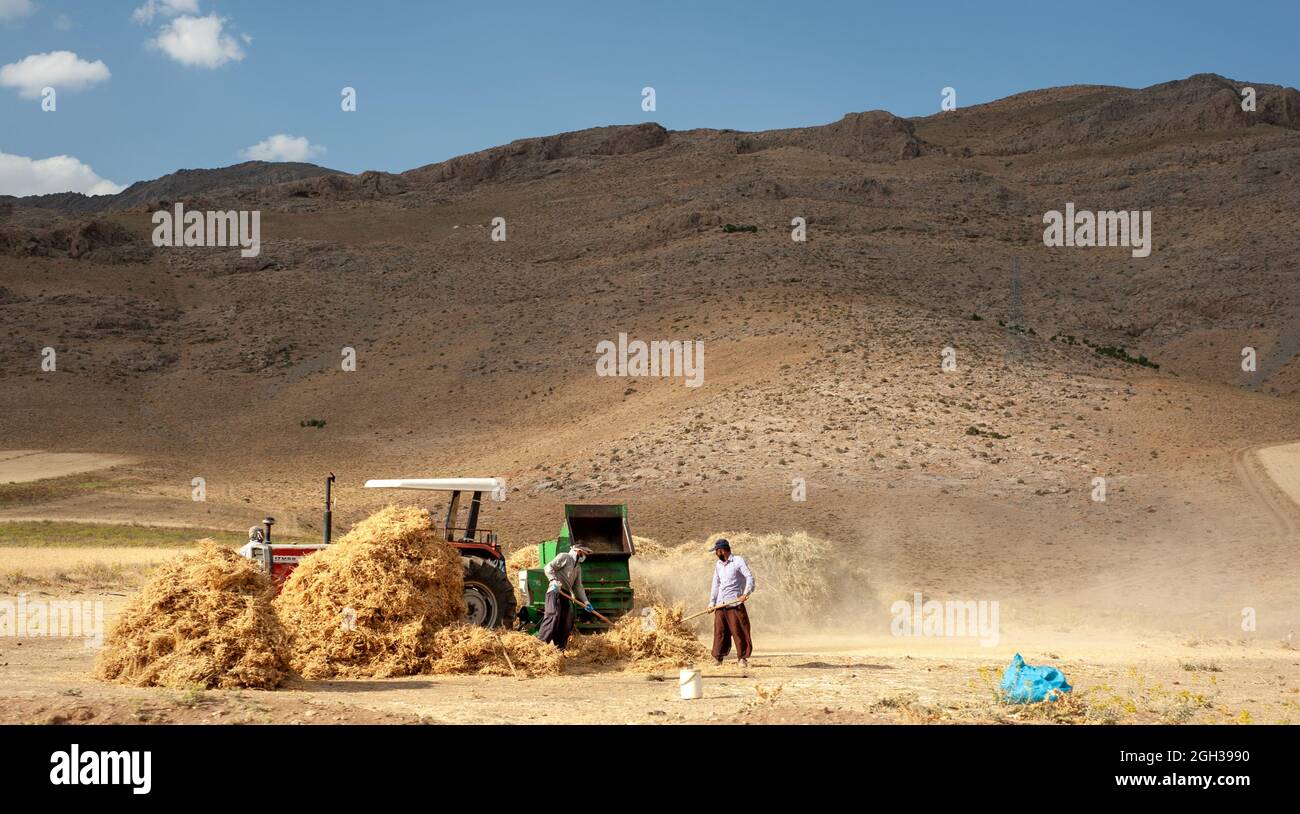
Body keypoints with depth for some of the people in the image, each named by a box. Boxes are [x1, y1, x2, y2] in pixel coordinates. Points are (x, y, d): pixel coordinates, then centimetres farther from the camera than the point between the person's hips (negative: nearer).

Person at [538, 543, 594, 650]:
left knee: (567, 622, 5)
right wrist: (554, 581, -21)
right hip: (555, 591, -9)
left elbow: (578, 586, 23)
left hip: (566, 594, 9)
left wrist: (585, 602, 13)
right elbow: (548, 568, -7)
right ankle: (540, 642, -25)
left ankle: (560, 648, 11)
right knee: (553, 615, -22)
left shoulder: (578, 568, 26)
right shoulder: (564, 557, 3)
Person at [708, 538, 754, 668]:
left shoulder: (738, 561, -4)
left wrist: (746, 593, -25)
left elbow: (749, 577, -12)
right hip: (720, 604, 6)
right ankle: (718, 657, 8)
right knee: (719, 631, 2)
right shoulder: (718, 565, 17)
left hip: (735, 604, -6)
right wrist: (712, 602, 15)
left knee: (738, 631, -6)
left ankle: (743, 658, 0)